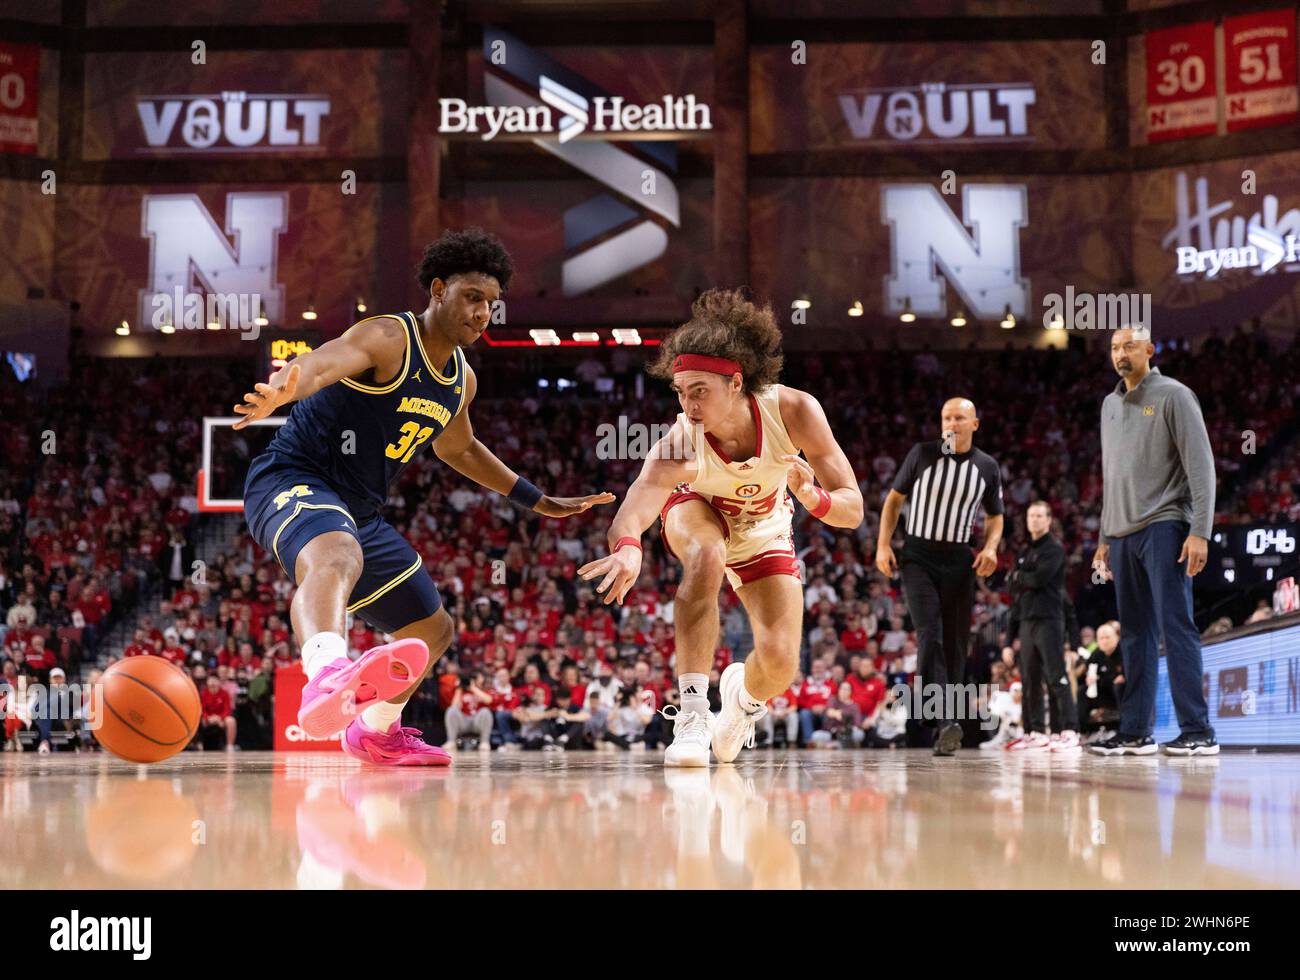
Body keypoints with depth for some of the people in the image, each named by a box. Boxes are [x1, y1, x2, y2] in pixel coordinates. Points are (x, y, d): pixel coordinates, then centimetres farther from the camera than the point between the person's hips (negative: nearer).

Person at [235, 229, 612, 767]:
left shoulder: (462, 381, 11)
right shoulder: (388, 339, -16)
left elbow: (458, 448, 31)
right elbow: (317, 363, -37)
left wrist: (540, 502, 33)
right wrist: (278, 392, -61)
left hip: (359, 511, 10)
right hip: (293, 481, -9)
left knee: (432, 630, 20)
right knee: (336, 558, -44)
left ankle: (375, 732, 45)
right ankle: (327, 676, -75)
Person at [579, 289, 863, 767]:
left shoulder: (794, 410, -33)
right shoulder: (681, 444, -39)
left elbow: (853, 509, -29)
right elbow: (640, 496, -58)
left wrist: (812, 498, -51)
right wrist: (627, 547, -80)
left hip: (764, 534, 2)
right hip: (699, 515, -2)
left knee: (779, 663, -14)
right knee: (707, 556, -38)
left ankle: (743, 696, 25)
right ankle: (692, 717, -32)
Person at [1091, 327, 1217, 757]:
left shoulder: (1173, 395, -2)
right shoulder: (1110, 404, 19)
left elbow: (1201, 467, -8)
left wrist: (1200, 531, -16)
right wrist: (1105, 537, 19)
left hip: (1164, 527, -7)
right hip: (1122, 533, 7)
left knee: (1175, 626, -11)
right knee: (1135, 633, 7)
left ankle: (1198, 732, -12)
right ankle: (1135, 731, 10)